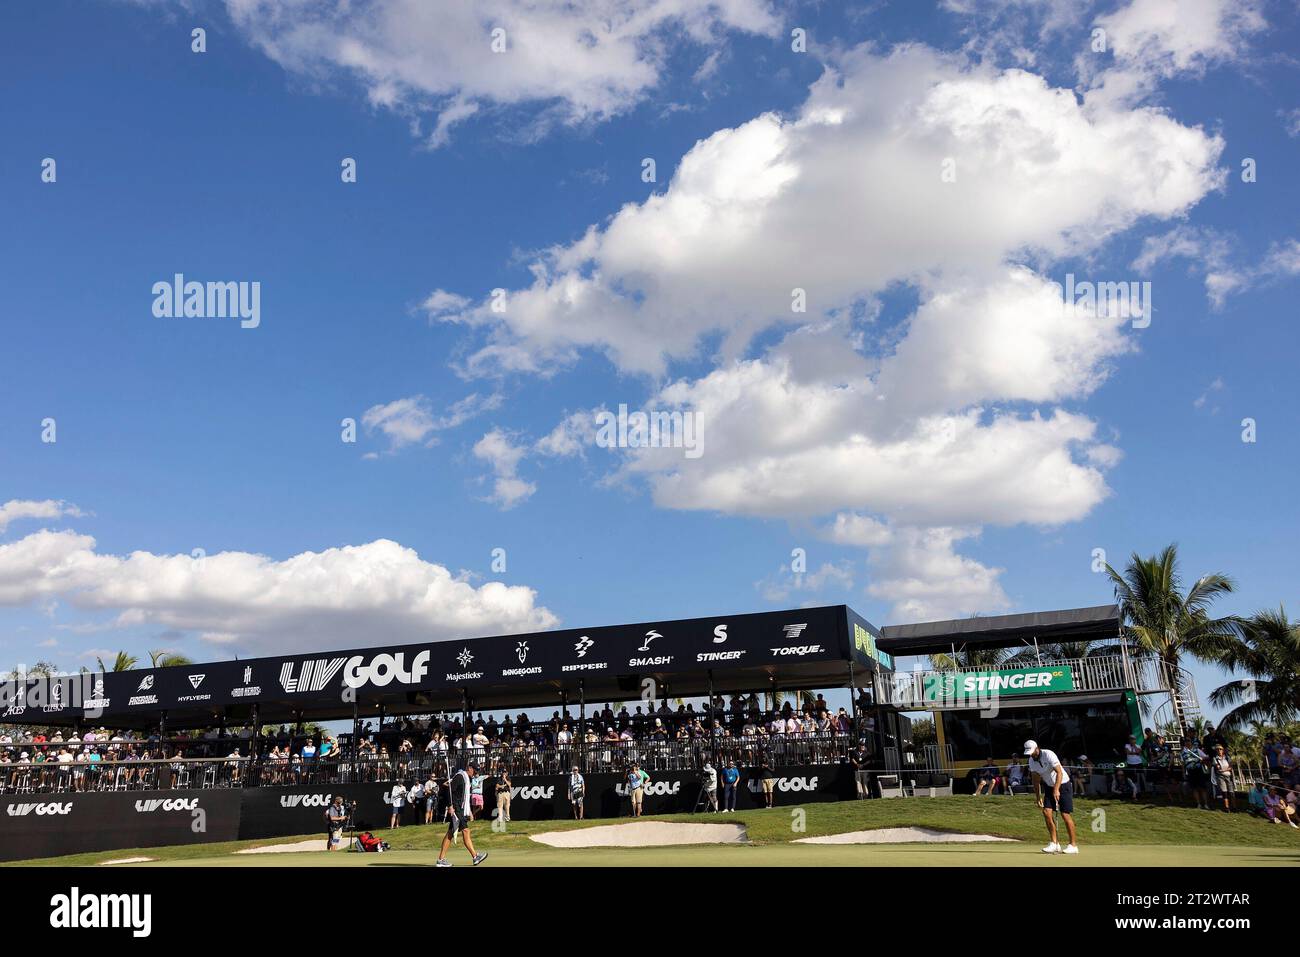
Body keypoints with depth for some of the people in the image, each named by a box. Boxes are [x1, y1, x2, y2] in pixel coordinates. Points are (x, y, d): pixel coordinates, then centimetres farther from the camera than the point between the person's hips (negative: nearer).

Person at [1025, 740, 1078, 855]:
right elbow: (1036, 779, 8)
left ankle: (1073, 845, 1)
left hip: (1063, 785, -6)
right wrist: (1038, 796, 3)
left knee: (1065, 815, -9)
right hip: (1049, 787, 6)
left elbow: (1059, 773, -26)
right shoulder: (1031, 761, 0)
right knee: (1046, 812, -7)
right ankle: (1054, 843, -1)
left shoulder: (1048, 755, -21)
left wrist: (1056, 789, -34)